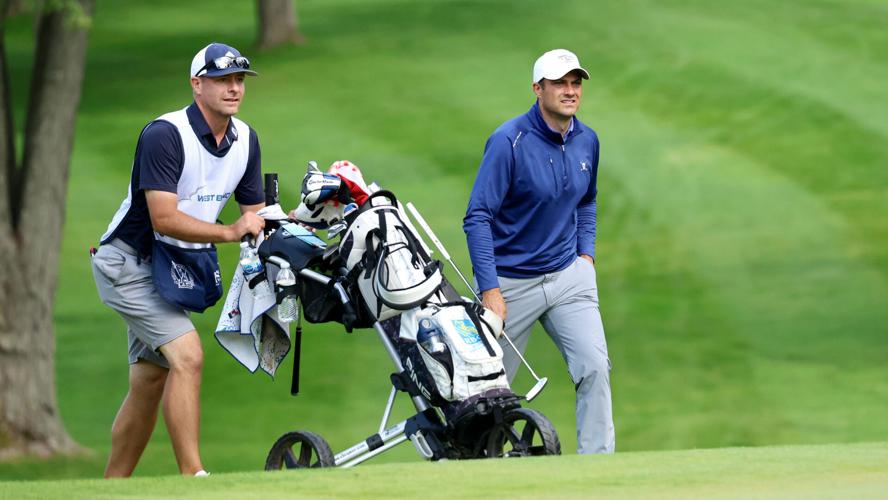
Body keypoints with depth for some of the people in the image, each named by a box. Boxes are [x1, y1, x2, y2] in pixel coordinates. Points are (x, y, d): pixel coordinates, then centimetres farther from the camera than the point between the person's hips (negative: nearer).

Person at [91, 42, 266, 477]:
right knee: (188, 356, -23)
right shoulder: (165, 134, -22)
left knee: (149, 384, 10)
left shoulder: (245, 140, 3)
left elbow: (256, 214, 8)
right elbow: (164, 218, -28)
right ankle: (192, 477, -24)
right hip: (129, 263, -8)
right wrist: (230, 233, -35)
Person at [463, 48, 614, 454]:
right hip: (512, 281, -5)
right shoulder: (509, 141, -17)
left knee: (595, 368, -10)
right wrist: (490, 291, -21)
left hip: (570, 276, 5)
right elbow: (477, 217, -18)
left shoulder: (587, 141, 3)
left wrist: (586, 254, 9)